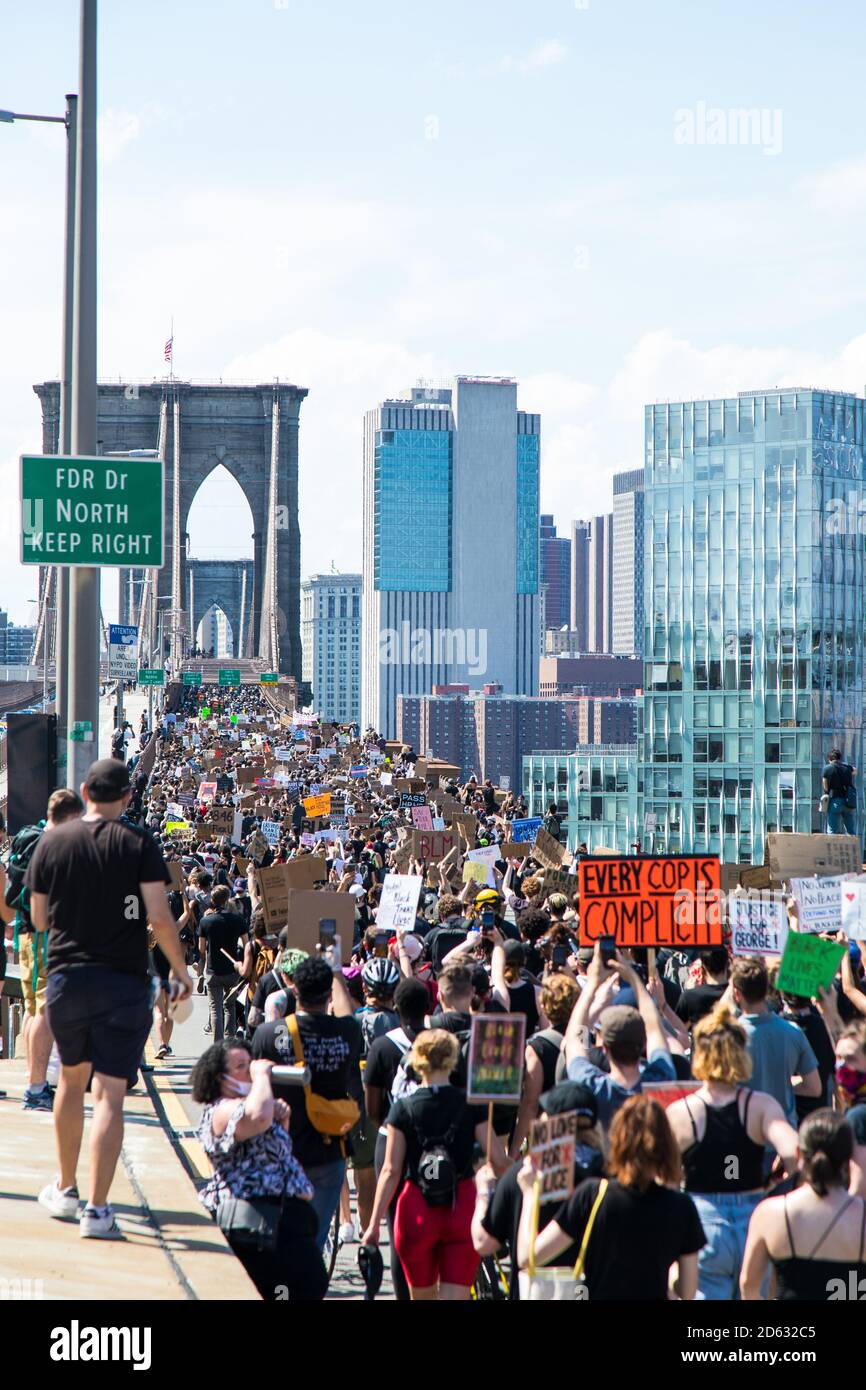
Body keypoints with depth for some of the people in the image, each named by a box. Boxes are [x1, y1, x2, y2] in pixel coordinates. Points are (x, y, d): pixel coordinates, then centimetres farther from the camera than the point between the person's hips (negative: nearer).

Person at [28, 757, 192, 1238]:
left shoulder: (52, 842, 2)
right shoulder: (138, 844, -6)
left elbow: (39, 918, 8)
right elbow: (159, 915, -12)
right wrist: (180, 968, 1)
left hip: (66, 977, 3)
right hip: (123, 982, -3)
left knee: (72, 1077, 22)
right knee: (109, 1094, -4)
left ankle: (65, 1189, 32)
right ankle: (97, 1208, -9)